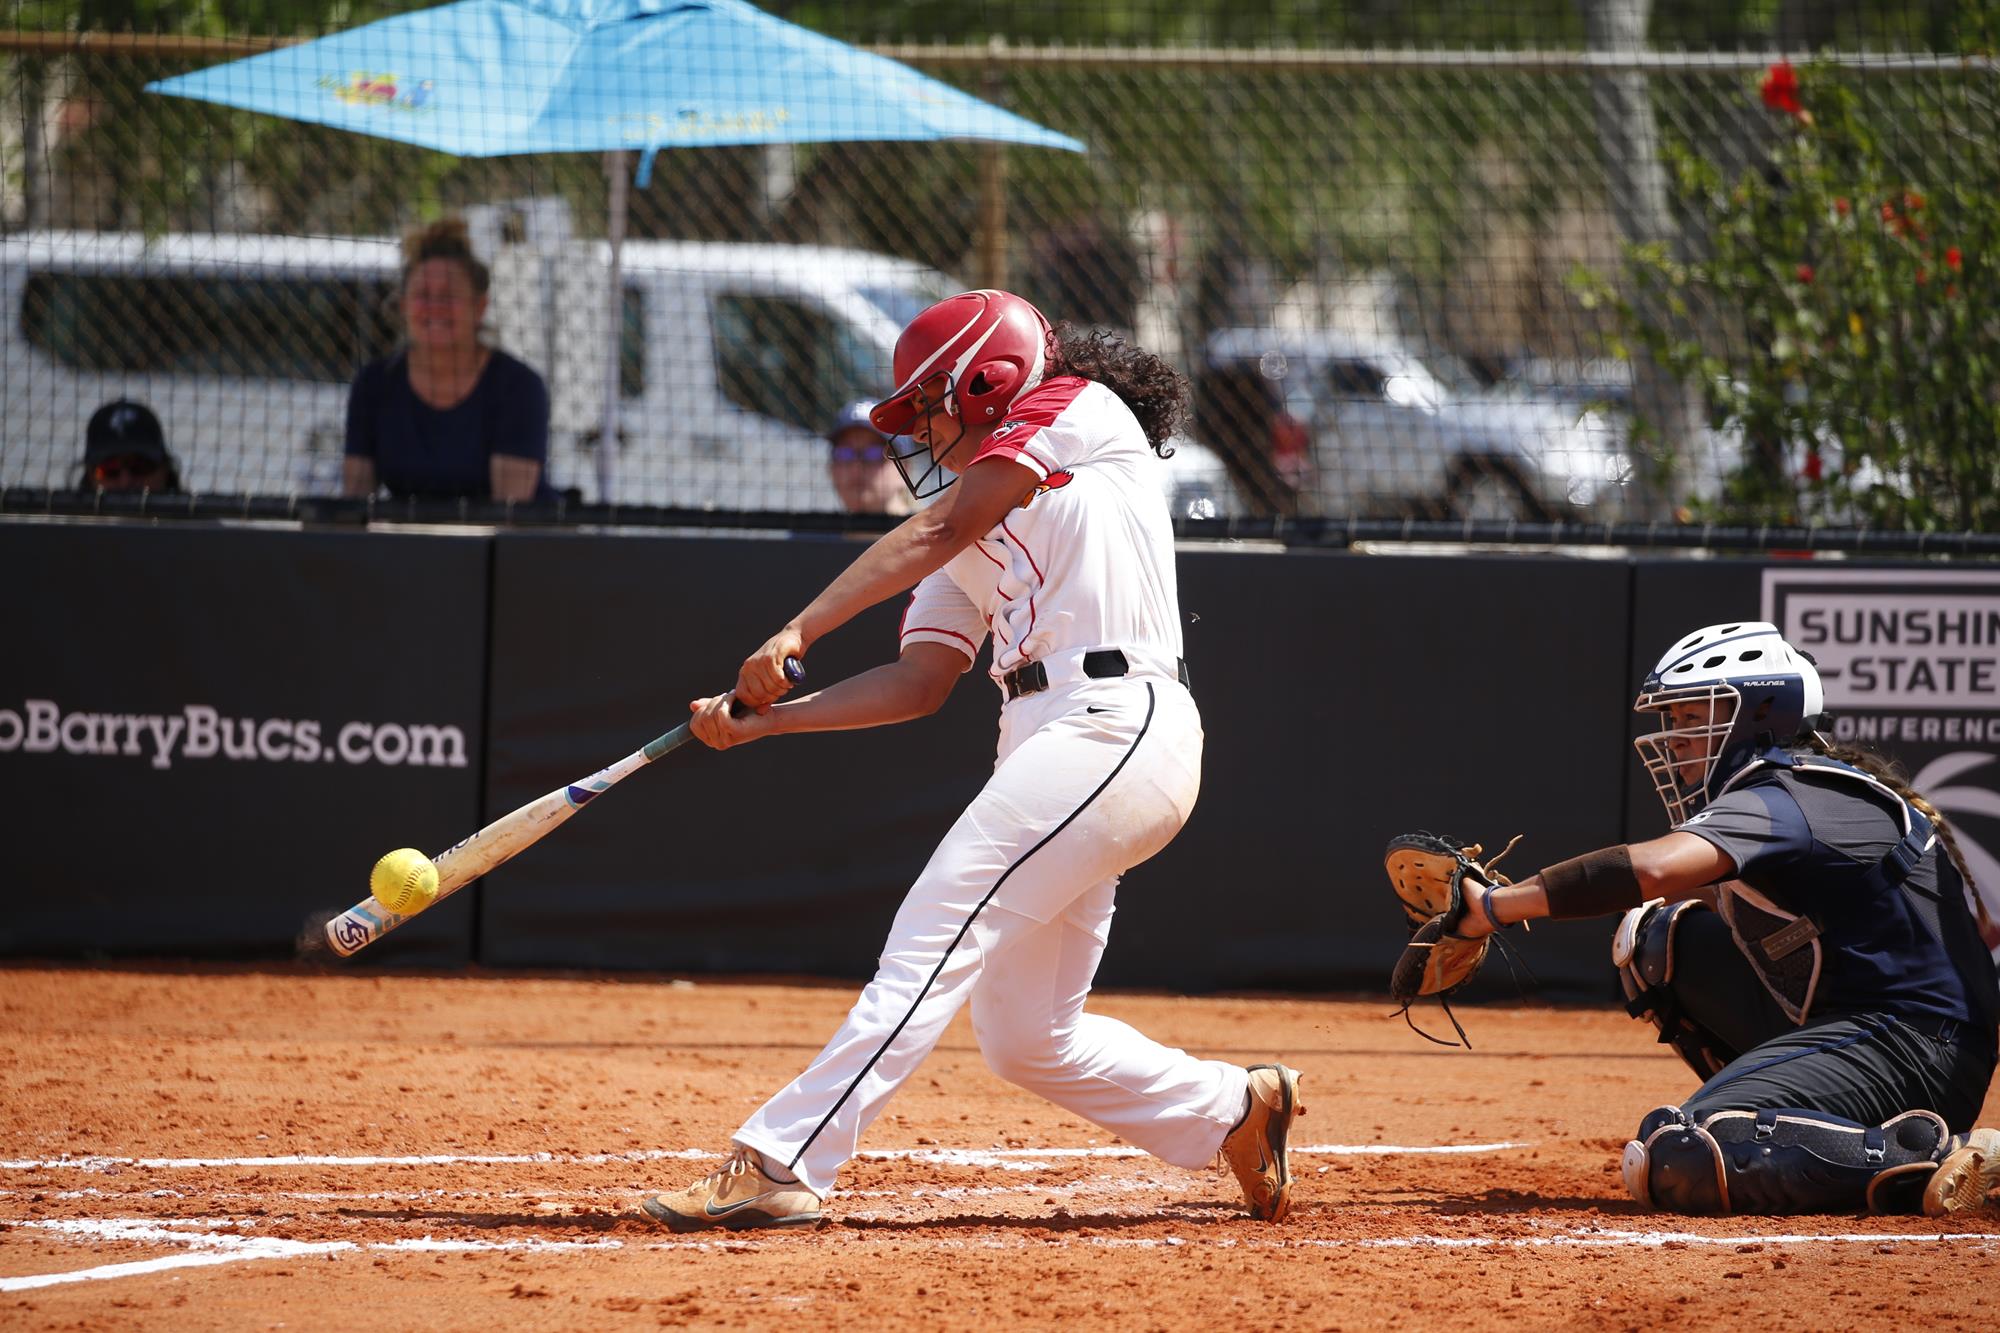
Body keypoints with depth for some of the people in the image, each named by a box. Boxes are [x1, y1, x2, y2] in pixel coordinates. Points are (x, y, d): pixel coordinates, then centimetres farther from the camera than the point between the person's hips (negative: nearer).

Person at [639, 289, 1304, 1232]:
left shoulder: (1082, 411, 4)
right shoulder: (976, 535, 27)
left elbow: (936, 531, -6)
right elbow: (918, 683, 16)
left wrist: (797, 634, -13)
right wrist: (763, 720, 5)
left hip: (1114, 724, -9)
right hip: (1046, 747, 9)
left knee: (935, 934, -19)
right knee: (1024, 1039, 10)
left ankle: (779, 1164, -27)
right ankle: (1235, 1111, 26)